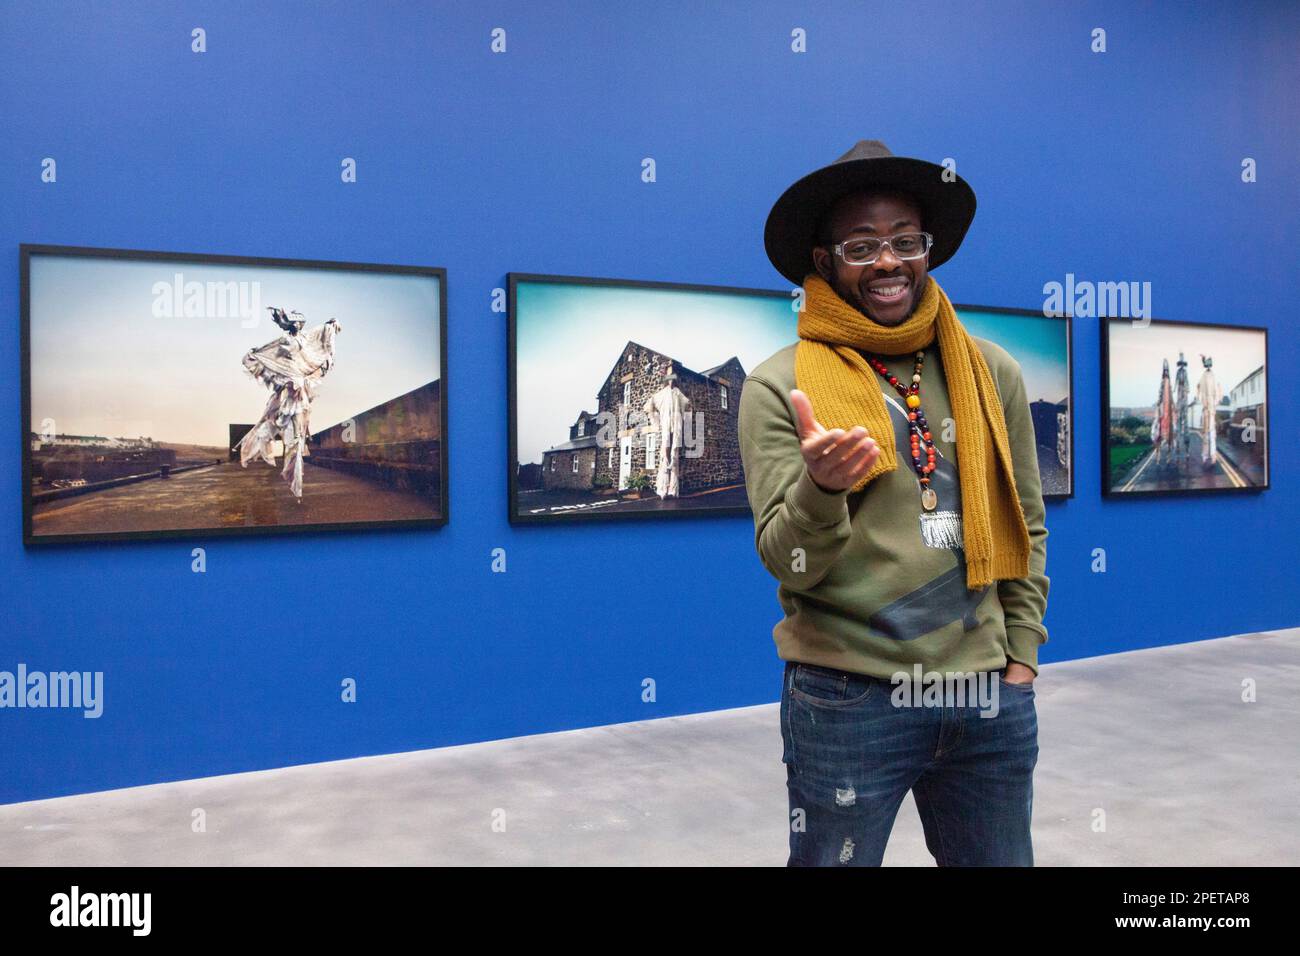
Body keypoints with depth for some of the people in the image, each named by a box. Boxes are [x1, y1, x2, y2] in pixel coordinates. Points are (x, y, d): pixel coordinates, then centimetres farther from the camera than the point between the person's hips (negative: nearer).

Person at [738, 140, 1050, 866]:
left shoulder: (993, 373, 4)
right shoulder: (780, 386, -6)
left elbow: (1027, 526, 12)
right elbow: (787, 562, -10)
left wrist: (1021, 656, 8)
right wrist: (822, 487, -29)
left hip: (990, 699, 4)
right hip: (845, 699, -3)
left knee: (1000, 859, 18)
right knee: (836, 857, 11)